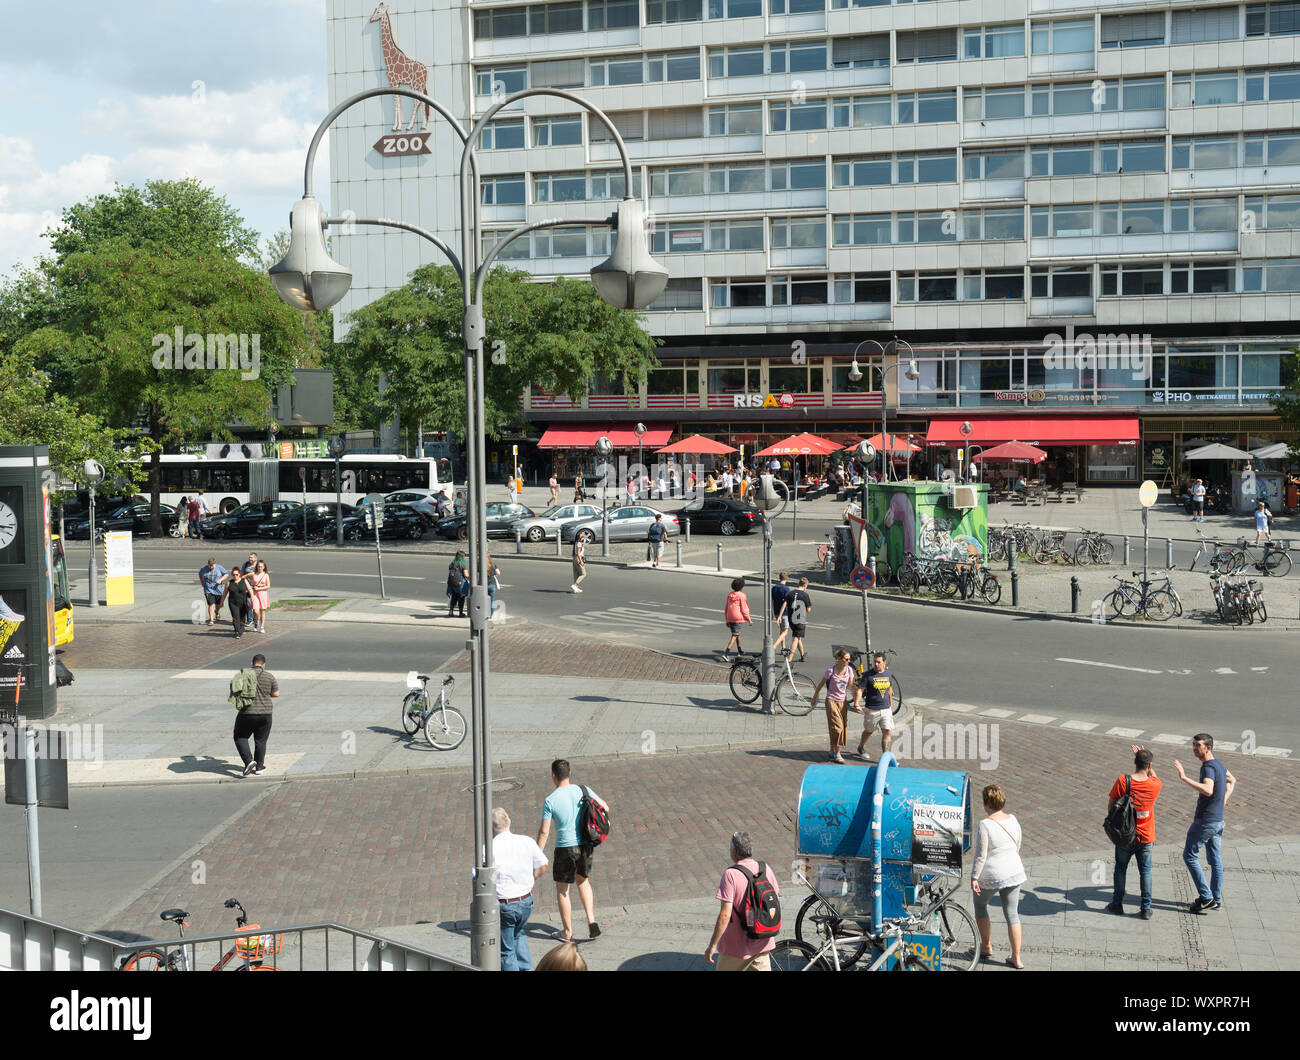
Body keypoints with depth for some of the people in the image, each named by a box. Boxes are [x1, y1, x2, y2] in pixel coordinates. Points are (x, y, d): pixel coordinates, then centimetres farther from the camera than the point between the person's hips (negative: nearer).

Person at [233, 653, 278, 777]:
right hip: (265, 713, 1)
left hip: (247, 712, -1)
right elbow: (276, 694, 1)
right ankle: (259, 767, 16)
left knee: (240, 738, 13)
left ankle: (249, 761, -3)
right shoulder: (269, 676, -2)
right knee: (260, 741, 14)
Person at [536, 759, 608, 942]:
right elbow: (605, 807, 6)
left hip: (566, 848, -4)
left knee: (562, 889, 13)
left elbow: (544, 832, -11)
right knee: (583, 881, 26)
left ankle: (567, 933, 22)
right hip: (587, 844, 4)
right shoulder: (582, 790, -3)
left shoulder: (550, 800, -13)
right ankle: (591, 920, 11)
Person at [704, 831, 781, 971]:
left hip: (737, 946, -5)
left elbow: (725, 915, -23)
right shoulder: (766, 869, -1)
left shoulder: (730, 874, -20)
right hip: (763, 943, 5)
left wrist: (712, 945, -16)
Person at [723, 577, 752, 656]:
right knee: (734, 636, -5)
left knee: (738, 633, 25)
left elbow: (726, 608, 12)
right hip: (737, 618, -7)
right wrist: (749, 620, -1)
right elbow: (744, 609, -10)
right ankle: (726, 651, -20)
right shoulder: (741, 596, -10)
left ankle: (739, 649, 40)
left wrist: (727, 620, 19)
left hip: (730, 619, 7)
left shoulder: (729, 595, 8)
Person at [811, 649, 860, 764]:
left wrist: (856, 703, -2)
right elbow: (821, 684, -2)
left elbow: (851, 686, 6)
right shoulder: (831, 670, -14)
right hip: (831, 701, -5)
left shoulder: (849, 670, -1)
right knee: (837, 726, -11)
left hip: (843, 701, 5)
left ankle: (832, 751, 23)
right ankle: (837, 754, -5)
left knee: (843, 727, 7)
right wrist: (814, 697, 6)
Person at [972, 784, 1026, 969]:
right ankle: (1016, 959, 15)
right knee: (1012, 914, 12)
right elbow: (1017, 847, 11)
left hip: (990, 875, -5)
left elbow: (980, 856, -19)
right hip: (1014, 872, 5)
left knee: (980, 905, 21)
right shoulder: (1013, 820, -2)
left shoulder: (985, 825, -21)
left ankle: (986, 948, 29)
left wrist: (974, 878, -11)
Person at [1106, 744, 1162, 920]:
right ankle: (1146, 909, 19)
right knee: (1145, 871, 15)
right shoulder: (1155, 785, -14)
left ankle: (1117, 905, 26)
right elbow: (1153, 775, 12)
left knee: (1121, 869, 17)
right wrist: (1144, 756, 16)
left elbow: (1111, 806, -7)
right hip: (1146, 837, 1)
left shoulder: (1122, 781, -18)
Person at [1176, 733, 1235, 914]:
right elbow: (1232, 780, 29)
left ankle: (1206, 897, -1)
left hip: (1205, 822, -9)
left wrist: (1184, 778, -41)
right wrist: (1223, 802, 20)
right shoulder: (1219, 764, 10)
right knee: (1215, 859, 15)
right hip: (1218, 820, 9)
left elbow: (1208, 790, -39)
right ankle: (1217, 899, 21)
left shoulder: (1208, 767, -21)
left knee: (1189, 856, 1)